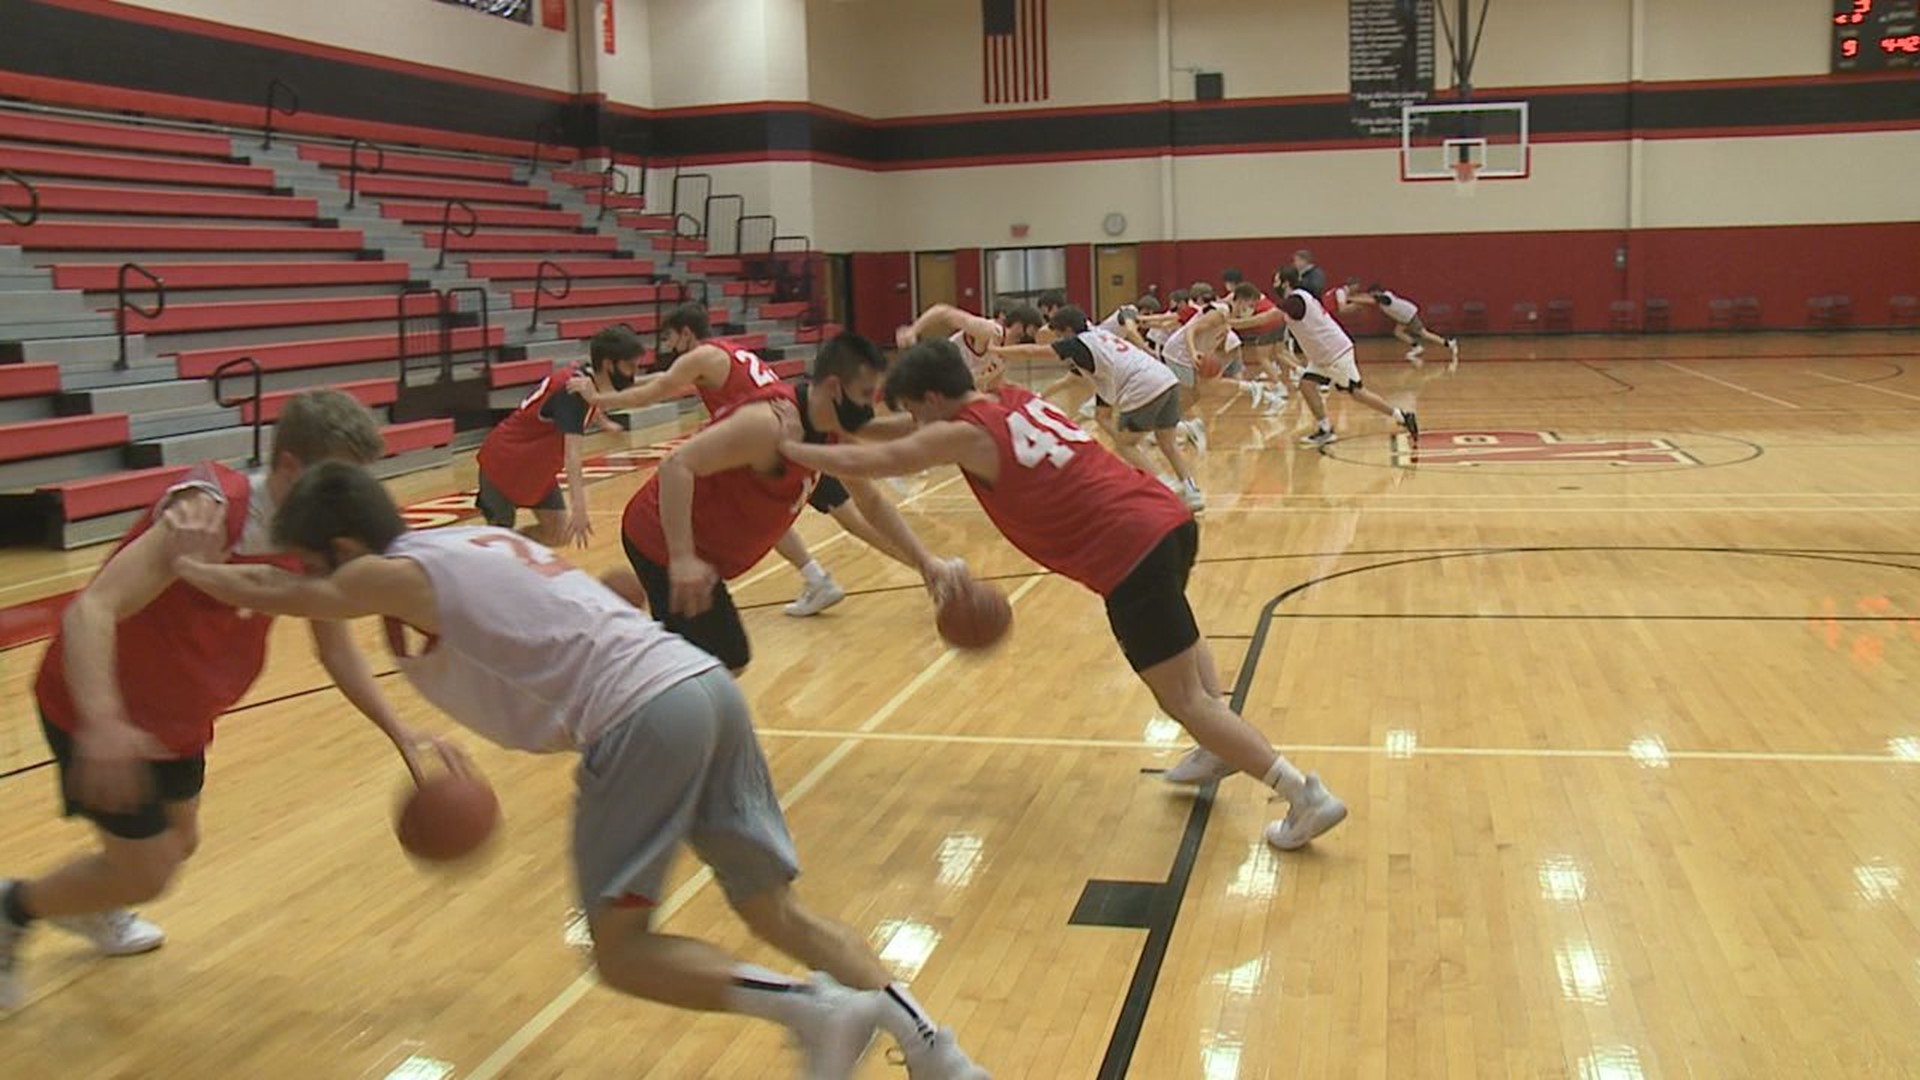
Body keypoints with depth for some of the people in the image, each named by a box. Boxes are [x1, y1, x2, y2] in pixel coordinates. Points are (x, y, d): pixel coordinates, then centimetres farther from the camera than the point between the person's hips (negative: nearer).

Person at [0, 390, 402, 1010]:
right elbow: (90, 610, -39)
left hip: (177, 717, 8)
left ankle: (85, 906, 54)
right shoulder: (213, 510, -32)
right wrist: (103, 722, -52)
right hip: (101, 711, -8)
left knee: (178, 845, 24)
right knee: (144, 875, -3)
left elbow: (335, 649, 3)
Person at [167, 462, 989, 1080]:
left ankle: (811, 1005, -10)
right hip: (703, 684, 8)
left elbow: (266, 593, 21)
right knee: (774, 909, 15)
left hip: (644, 718, -8)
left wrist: (189, 565, 43)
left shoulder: (392, 577, 4)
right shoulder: (480, 541, 26)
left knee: (620, 951, 4)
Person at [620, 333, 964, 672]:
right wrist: (682, 558, -43)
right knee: (727, 662, -11)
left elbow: (872, 504, 15)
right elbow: (676, 465, -35)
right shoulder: (775, 423, -29)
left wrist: (923, 560, 5)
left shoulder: (832, 434, 1)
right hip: (666, 540, -10)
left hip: (699, 548, 10)